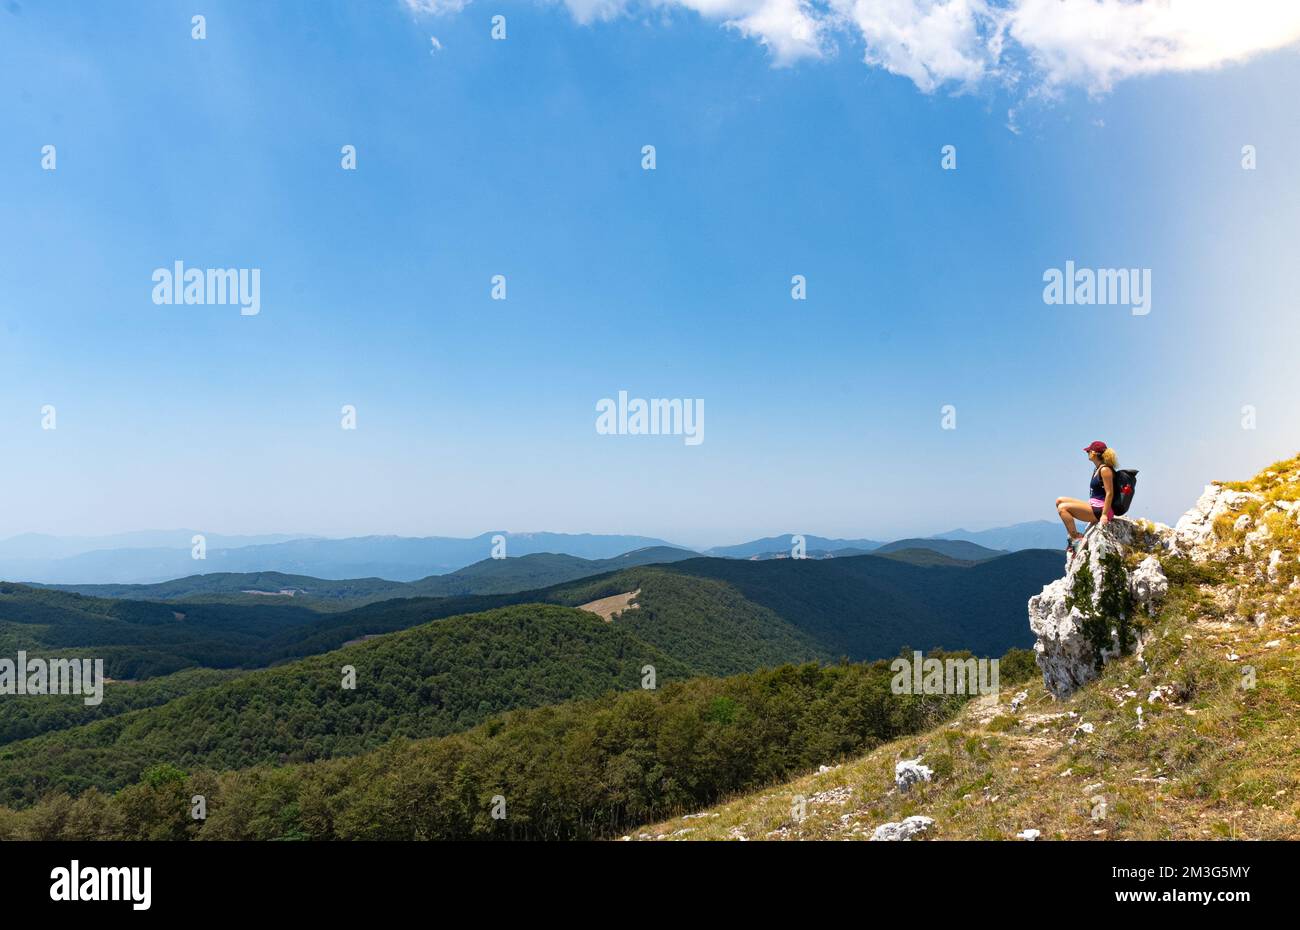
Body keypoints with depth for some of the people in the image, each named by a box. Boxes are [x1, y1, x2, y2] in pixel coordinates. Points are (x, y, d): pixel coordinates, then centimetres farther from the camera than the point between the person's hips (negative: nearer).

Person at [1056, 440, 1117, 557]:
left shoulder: (1105, 470, -14)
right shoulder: (1097, 469, 15)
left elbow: (1110, 493, -19)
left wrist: (1104, 515, -23)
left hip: (1100, 510, -10)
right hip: (1094, 507, 10)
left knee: (1063, 508, -20)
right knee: (1060, 501, 9)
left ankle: (1076, 538, -19)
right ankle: (1074, 535, 2)